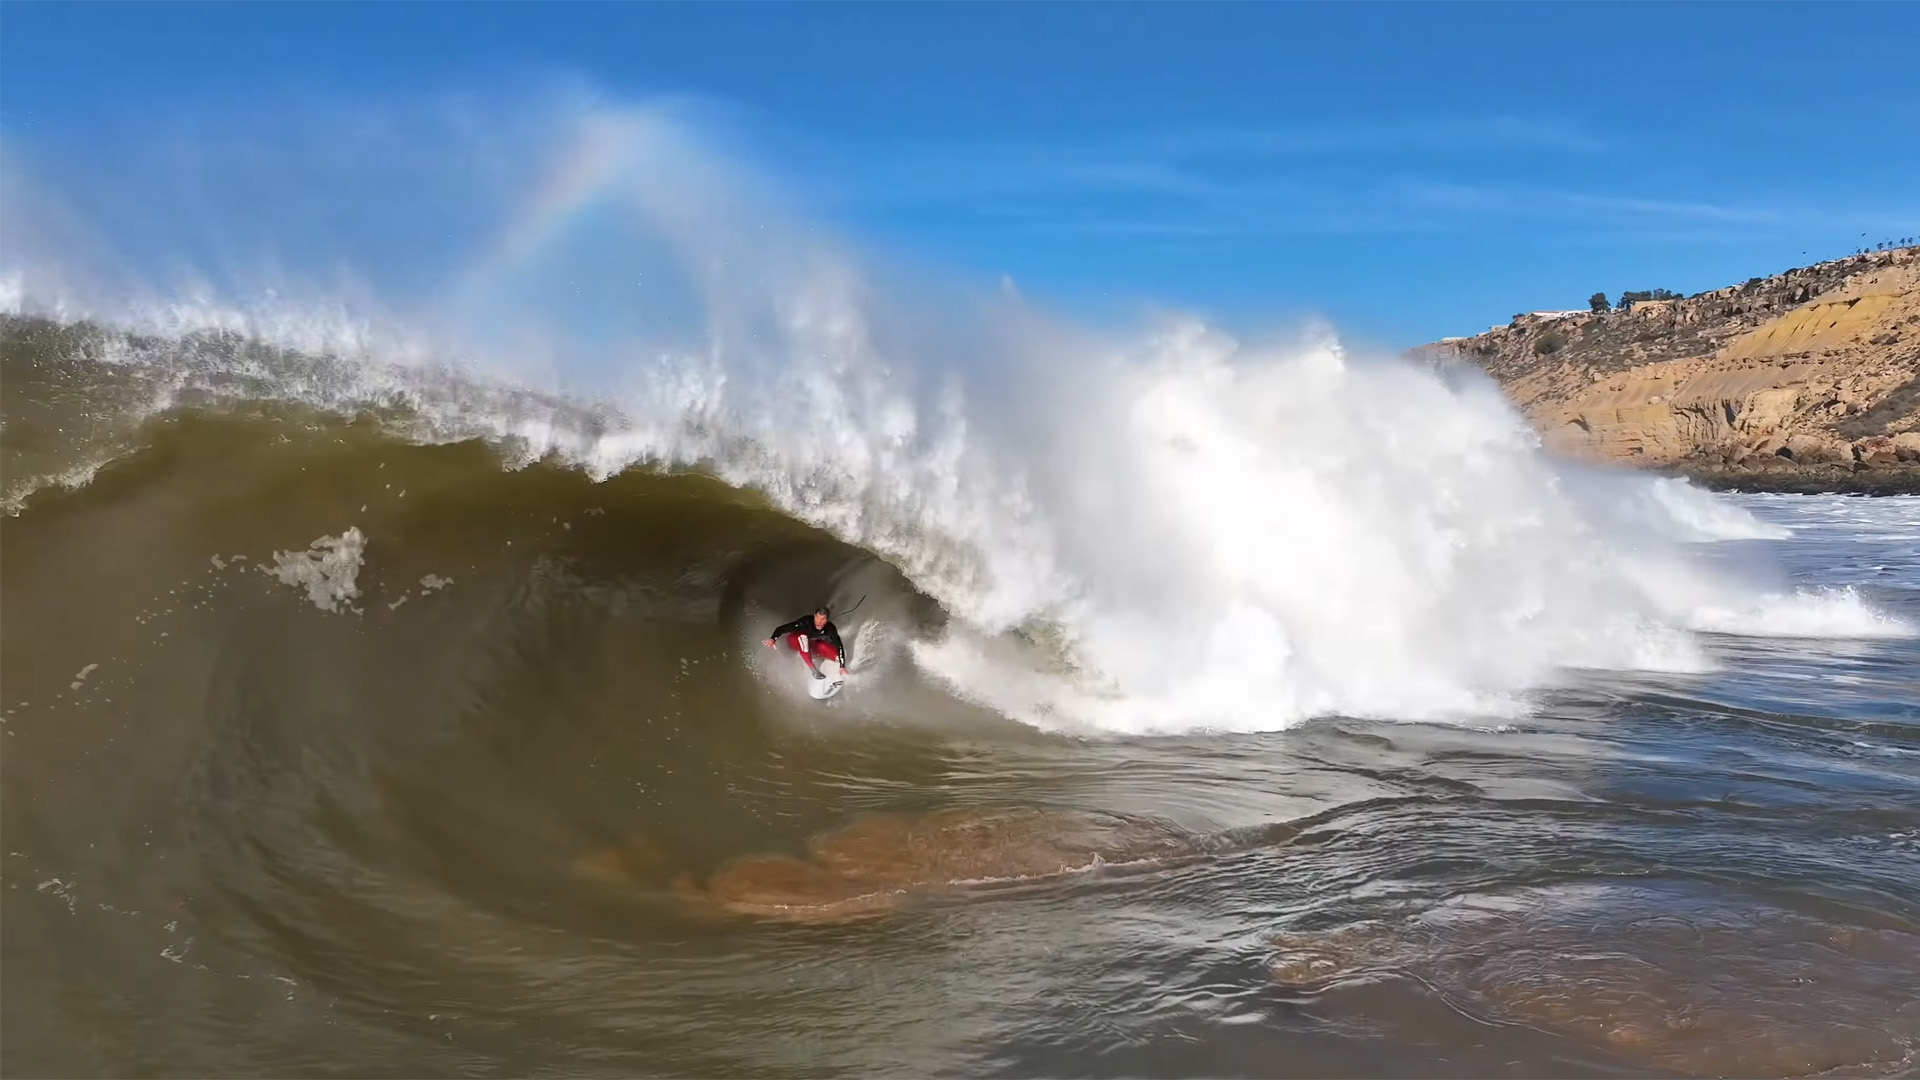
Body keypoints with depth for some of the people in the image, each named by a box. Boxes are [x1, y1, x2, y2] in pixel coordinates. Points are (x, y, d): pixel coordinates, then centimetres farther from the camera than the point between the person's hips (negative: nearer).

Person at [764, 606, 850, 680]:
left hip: (811, 644, 2)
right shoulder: (806, 622, -38)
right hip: (796, 641, -2)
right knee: (803, 637, -40)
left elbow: (839, 647, -29)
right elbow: (781, 628, -40)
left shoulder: (830, 629, -30)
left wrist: (842, 667, -38)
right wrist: (773, 639, -57)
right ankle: (812, 669, -36)